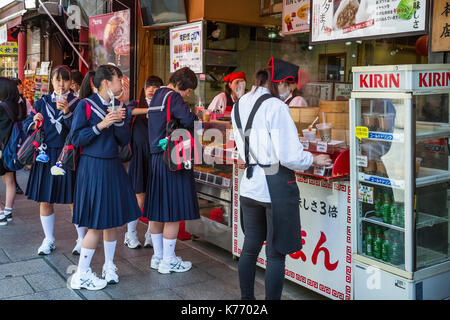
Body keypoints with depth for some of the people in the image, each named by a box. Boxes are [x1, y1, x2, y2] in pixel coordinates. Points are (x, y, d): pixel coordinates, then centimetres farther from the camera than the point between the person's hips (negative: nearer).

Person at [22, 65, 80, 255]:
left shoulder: (76, 103, 0)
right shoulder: (42, 102, 9)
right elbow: (26, 126, 9)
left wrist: (67, 112, -24)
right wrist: (34, 123, -12)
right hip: (46, 156, 3)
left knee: (75, 201, 0)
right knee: (45, 201, 9)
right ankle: (49, 240, 25)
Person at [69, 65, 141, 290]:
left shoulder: (119, 106, 9)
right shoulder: (86, 105, -9)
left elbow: (124, 140, 5)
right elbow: (76, 139, -12)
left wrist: (120, 121, -12)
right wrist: (101, 125, -20)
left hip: (112, 166, 7)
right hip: (92, 167, -6)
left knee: (112, 219, 13)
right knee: (96, 224, -3)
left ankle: (109, 266, 29)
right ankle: (81, 275, 10)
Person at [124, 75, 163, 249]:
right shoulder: (137, 104, 10)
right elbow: (128, 111, -14)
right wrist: (148, 110, -25)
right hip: (139, 154, -1)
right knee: (139, 198, -2)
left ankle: (151, 235, 16)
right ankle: (131, 234, 15)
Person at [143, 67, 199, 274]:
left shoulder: (156, 96, 17)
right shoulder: (172, 96, -12)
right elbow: (188, 121, -25)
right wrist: (200, 120, -3)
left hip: (156, 159, 9)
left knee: (157, 210, 13)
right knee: (173, 212, -1)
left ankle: (157, 256, 24)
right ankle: (168, 261, 7)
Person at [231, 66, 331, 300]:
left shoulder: (238, 107, 9)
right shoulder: (275, 106, -14)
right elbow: (289, 156, -17)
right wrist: (313, 159, -1)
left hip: (250, 184, 8)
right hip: (276, 186, -7)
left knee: (250, 247, 18)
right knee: (276, 254, 3)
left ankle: (247, 298, 31)